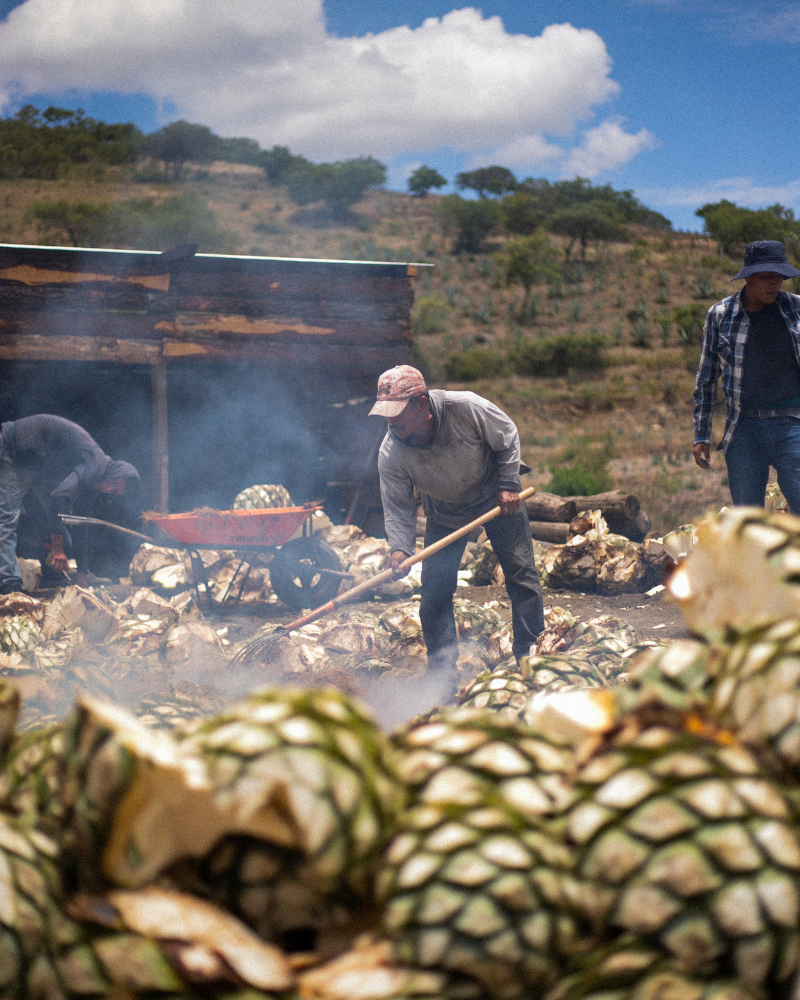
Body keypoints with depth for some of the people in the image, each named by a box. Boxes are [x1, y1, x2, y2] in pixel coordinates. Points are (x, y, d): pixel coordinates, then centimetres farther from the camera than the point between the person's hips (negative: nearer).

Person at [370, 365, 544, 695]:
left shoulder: (466, 408, -33)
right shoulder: (390, 454, -28)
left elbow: (507, 438, -14)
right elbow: (397, 508, -17)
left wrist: (509, 485, -17)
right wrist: (399, 548, -32)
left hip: (496, 497, -1)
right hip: (445, 514, 1)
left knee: (522, 576, 2)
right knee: (434, 592, -7)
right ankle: (443, 677, 4)